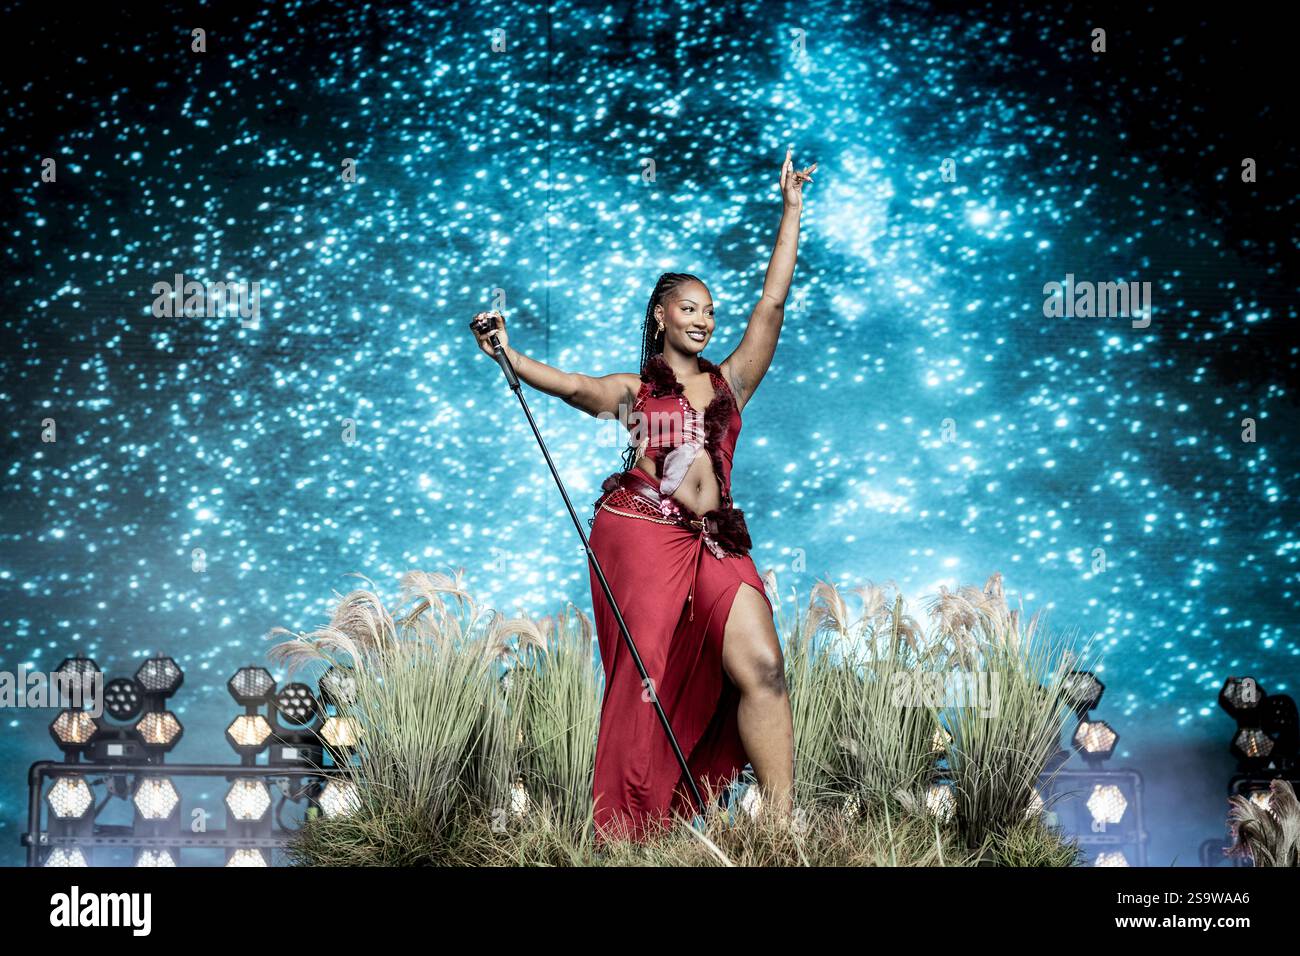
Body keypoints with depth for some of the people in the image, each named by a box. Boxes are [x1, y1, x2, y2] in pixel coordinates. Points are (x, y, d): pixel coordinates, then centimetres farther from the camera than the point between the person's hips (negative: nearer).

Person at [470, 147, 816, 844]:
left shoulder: (729, 383, 19)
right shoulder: (633, 391, 15)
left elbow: (772, 303, 16)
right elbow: (573, 386, -2)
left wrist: (791, 211, 15)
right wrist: (507, 353, -18)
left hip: (716, 539, 2)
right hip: (639, 532, -2)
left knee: (762, 666, -15)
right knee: (647, 682, -3)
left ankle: (779, 824, -12)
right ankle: (630, 833, 5)